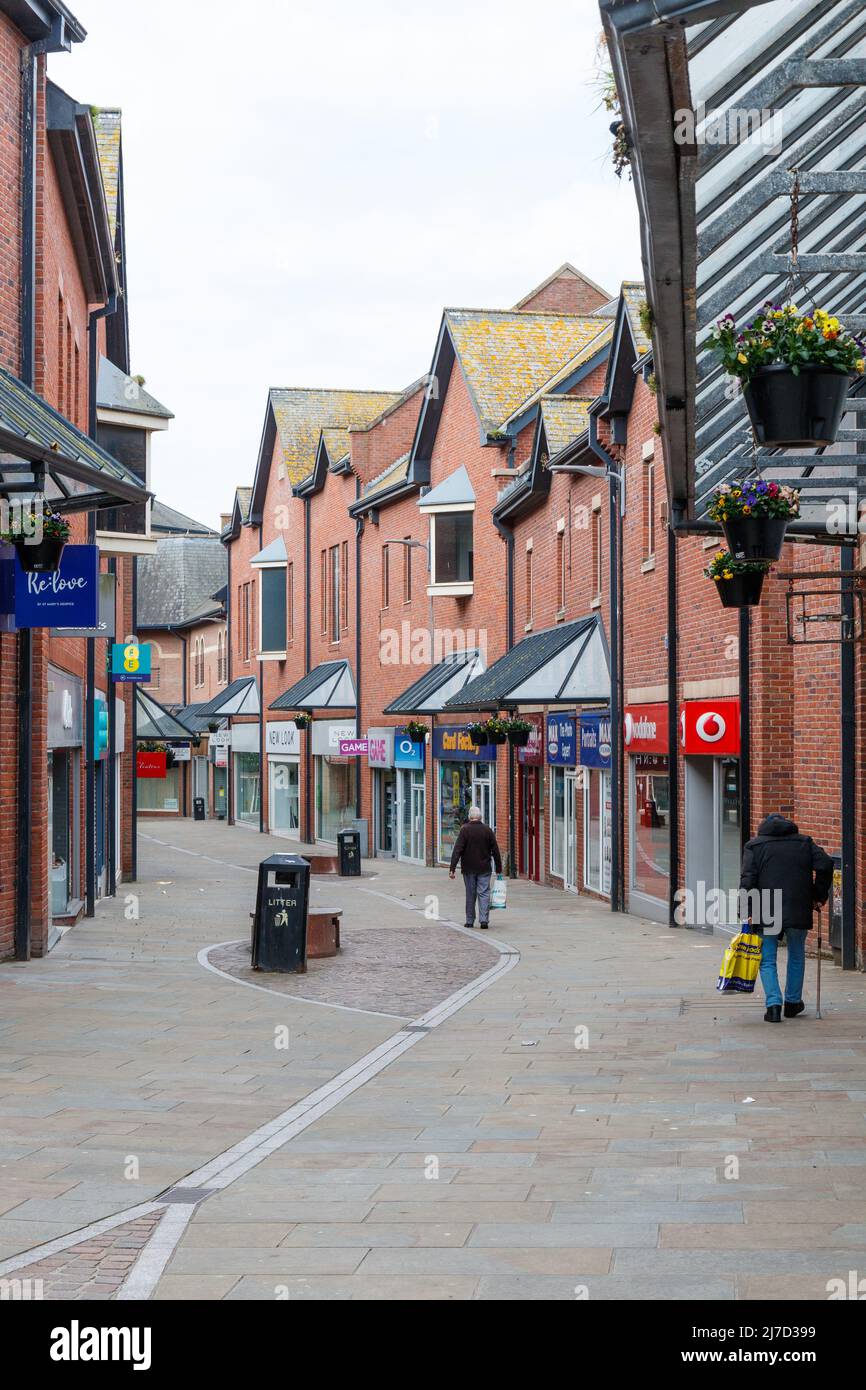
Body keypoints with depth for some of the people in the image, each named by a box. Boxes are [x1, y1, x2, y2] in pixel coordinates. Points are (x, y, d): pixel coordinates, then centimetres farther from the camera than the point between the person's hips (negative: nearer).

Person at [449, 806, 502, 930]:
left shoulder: (465, 830, -7)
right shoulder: (487, 830, 0)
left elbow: (457, 850, -12)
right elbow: (495, 851, 4)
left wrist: (452, 868, -12)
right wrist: (499, 868, 12)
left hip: (468, 868, -1)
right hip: (484, 868, 1)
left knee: (470, 895, 8)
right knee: (484, 893, 2)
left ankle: (470, 921, 15)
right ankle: (484, 919, -10)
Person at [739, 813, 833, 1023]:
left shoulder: (754, 845, 7)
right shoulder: (805, 842, 13)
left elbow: (748, 880, -4)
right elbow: (825, 865, -1)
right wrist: (819, 897, 6)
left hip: (766, 913, -2)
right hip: (798, 910, 2)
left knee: (767, 960, 5)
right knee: (796, 956, 20)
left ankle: (774, 1004, -9)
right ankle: (793, 1002, 28)